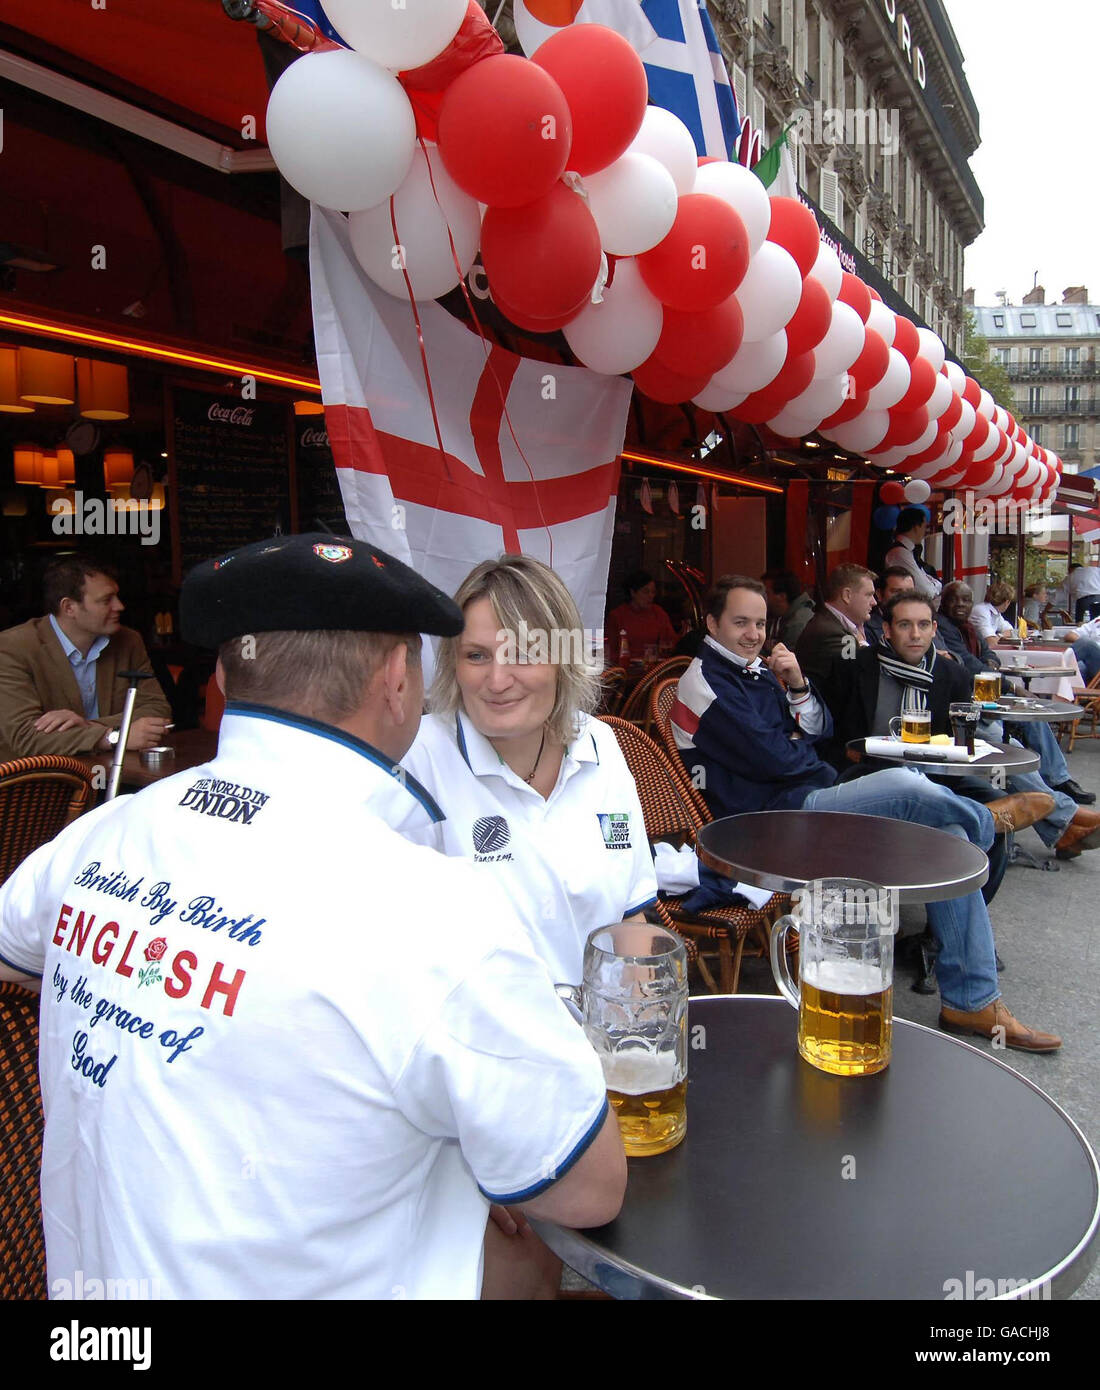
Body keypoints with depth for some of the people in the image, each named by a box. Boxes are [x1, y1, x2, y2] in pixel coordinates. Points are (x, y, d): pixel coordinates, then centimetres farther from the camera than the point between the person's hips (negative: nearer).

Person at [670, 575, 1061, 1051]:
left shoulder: (757, 670, 17)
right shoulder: (704, 683, -11)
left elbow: (821, 730, 17)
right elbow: (772, 758, -17)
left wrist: (798, 686, -1)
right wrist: (806, 744, 4)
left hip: (811, 797, 9)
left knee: (945, 835, -5)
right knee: (906, 785, -26)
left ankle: (971, 1000, 1)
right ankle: (986, 819, 13)